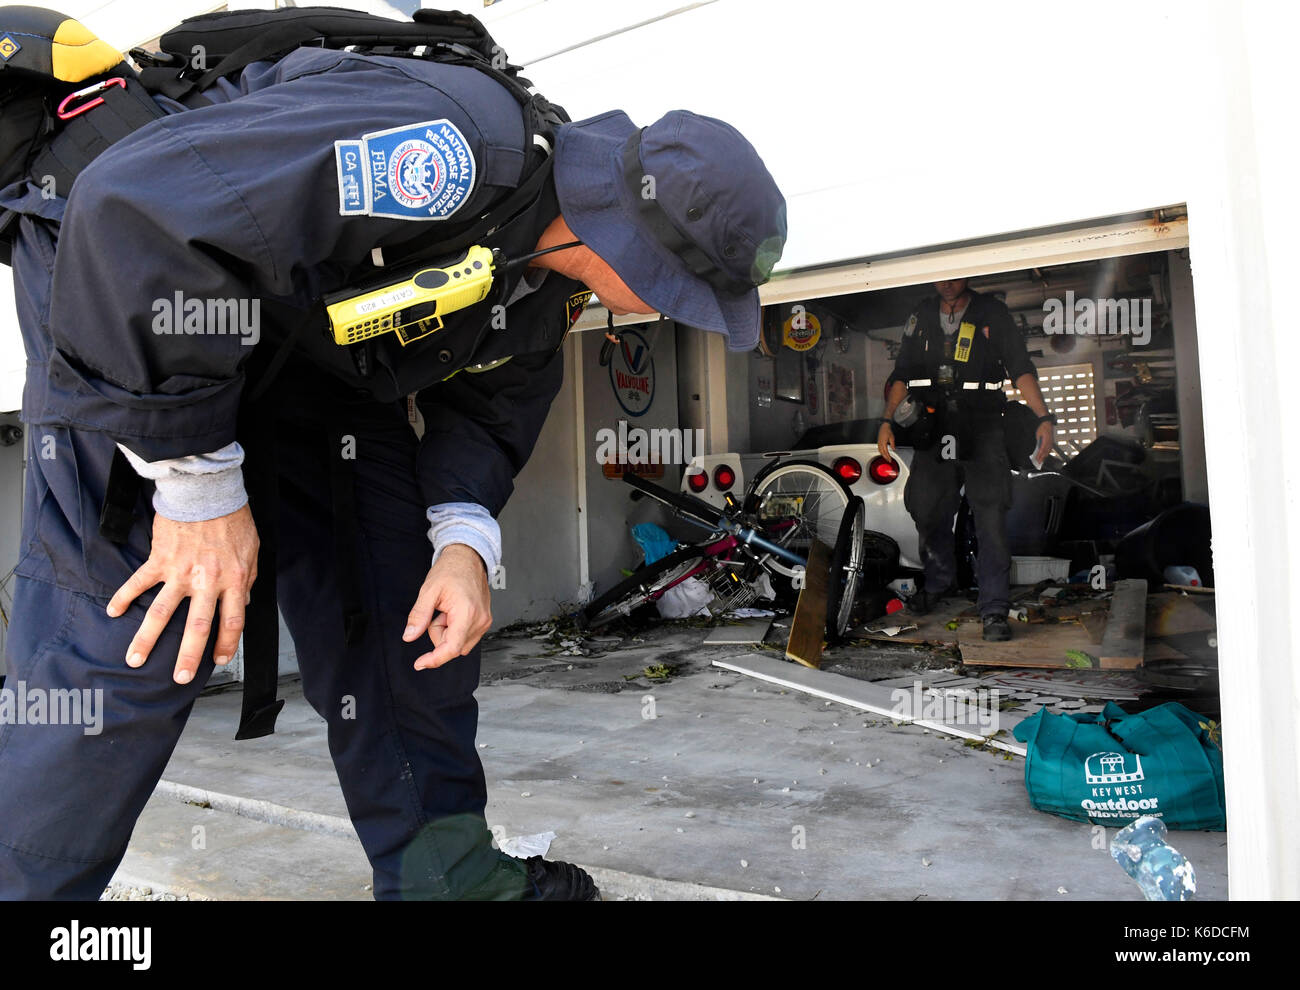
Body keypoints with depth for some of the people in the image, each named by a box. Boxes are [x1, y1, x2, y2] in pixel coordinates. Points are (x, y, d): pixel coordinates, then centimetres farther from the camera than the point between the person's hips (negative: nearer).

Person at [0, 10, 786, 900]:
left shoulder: (556, 271, -5)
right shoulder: (445, 154, -35)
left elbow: (489, 403, 5)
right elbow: (137, 214, -37)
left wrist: (465, 538, -13)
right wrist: (199, 483, -31)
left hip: (316, 349, 7)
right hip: (124, 302, -7)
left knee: (409, 609, 2)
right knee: (140, 637, -16)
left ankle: (441, 869, 16)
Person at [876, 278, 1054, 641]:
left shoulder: (992, 313, 3)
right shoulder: (921, 317, 12)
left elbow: (1021, 369, -1)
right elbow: (902, 374, 15)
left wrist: (1044, 417, -12)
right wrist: (887, 421, 4)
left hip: (983, 426, -3)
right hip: (935, 427, 3)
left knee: (990, 515, -10)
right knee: (927, 509, 7)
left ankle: (994, 608, -6)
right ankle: (938, 581, 32)